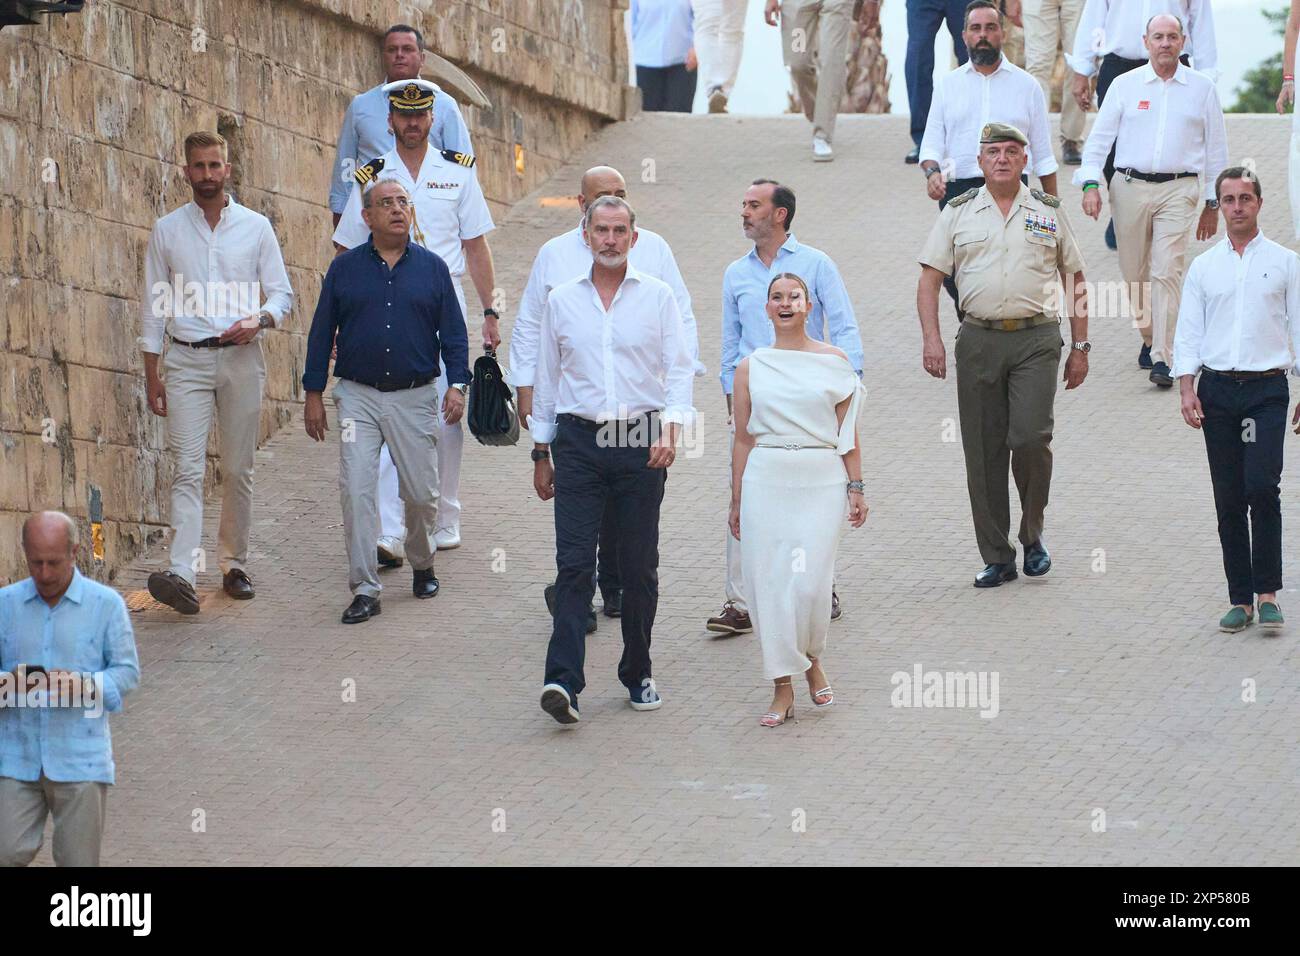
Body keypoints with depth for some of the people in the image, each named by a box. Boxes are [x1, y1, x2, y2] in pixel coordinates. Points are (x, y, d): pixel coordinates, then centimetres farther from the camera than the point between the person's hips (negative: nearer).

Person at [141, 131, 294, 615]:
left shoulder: (255, 227, 6)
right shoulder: (166, 230, 7)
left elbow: (282, 292, 8)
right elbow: (155, 304, 8)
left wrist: (259, 321, -14)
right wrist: (151, 375, 4)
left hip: (240, 358, 1)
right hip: (187, 361, -1)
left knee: (238, 470, 7)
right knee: (188, 470, -11)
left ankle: (234, 565, 19)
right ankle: (182, 575, -23)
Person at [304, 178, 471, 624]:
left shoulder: (432, 268, 5)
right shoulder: (344, 268, 4)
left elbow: (454, 333, 7)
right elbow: (321, 332, 8)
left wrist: (457, 385, -6)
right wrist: (313, 394, 5)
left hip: (415, 397, 1)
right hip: (358, 396, 0)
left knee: (421, 492, 5)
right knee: (356, 490, -9)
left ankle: (422, 565, 32)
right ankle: (365, 590, -6)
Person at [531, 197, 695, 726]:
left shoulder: (657, 296, 5)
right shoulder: (561, 300, 9)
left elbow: (679, 367, 1)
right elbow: (547, 378, 14)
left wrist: (671, 426, -15)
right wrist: (541, 453, 14)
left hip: (640, 442, 0)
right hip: (578, 440, 0)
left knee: (639, 566, 6)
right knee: (574, 563, -10)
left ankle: (638, 674, 19)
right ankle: (563, 681, -18)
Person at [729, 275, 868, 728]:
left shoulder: (833, 362, 5)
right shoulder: (750, 367, 7)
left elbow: (848, 433, 7)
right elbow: (743, 439, 10)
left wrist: (856, 488, 3)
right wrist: (737, 501, 9)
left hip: (821, 483, -1)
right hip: (766, 481, 1)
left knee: (810, 583, -9)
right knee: (769, 582, -2)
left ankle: (812, 659, 21)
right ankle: (783, 688, 8)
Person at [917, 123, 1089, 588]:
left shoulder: (1048, 212, 9)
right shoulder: (959, 213, 8)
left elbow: (1075, 279, 13)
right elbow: (930, 279, 6)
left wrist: (1080, 347, 9)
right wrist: (931, 339, -7)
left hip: (1036, 341, -1)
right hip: (979, 338, 1)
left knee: (1030, 437, -16)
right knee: (983, 452, 1)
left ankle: (1033, 532, 8)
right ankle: (996, 558, 10)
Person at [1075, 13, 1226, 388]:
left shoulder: (1201, 88, 7)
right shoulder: (1125, 85, 7)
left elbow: (1215, 147, 13)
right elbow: (1099, 137, 7)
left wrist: (1213, 204, 12)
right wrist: (1090, 183, -7)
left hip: (1178, 191, -2)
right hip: (1130, 187, 2)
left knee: (1166, 272, -14)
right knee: (1135, 273, 7)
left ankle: (1163, 358, -16)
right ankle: (1150, 337, 30)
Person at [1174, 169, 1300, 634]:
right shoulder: (1203, 267, 11)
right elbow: (1188, 333, 10)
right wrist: (1187, 389, -3)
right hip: (1218, 389, 2)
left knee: (1262, 487, -17)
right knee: (1228, 499, 2)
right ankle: (1240, 599, 6)